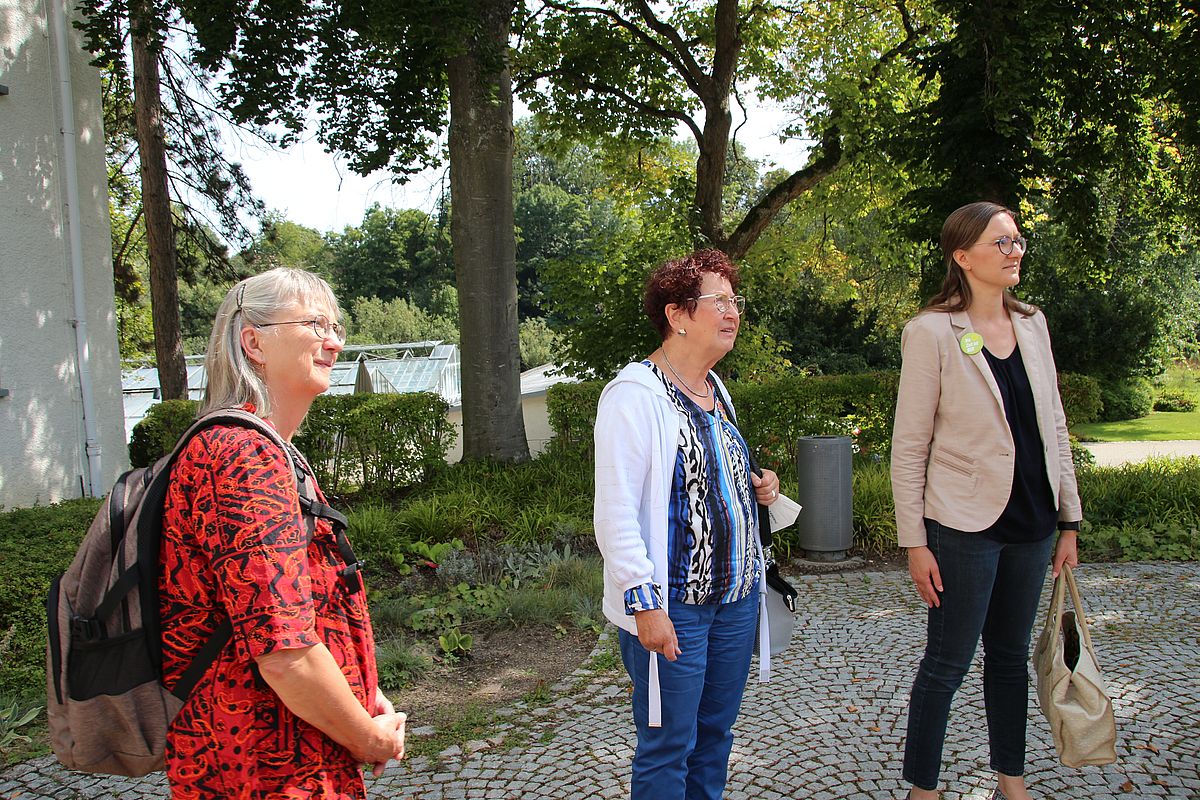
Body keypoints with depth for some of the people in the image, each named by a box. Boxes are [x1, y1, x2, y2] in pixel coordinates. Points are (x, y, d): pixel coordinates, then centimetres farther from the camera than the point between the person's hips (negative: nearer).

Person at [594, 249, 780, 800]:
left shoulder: (715, 391, 12)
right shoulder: (634, 395, -15)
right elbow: (615, 513, -18)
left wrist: (756, 490, 5)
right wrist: (645, 604, -21)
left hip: (736, 593, 8)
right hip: (673, 605, -8)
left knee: (715, 732, 18)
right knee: (668, 746, 5)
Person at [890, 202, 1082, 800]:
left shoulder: (1031, 324, 7)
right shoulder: (932, 332, -11)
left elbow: (1054, 427, 12)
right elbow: (909, 446, -10)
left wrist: (1069, 519, 11)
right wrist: (915, 542, -12)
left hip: (1030, 525, 6)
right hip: (966, 526, -6)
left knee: (1011, 658, 17)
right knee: (948, 662, 4)